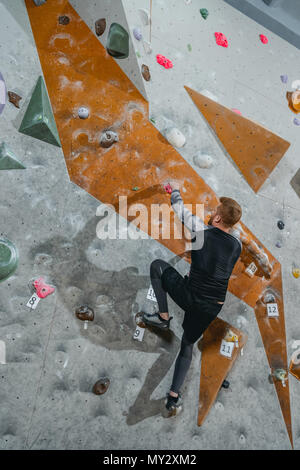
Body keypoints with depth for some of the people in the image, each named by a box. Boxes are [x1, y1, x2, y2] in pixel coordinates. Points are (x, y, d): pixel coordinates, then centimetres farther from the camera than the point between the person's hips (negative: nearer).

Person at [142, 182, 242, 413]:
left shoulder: (202, 230, -11)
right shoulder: (237, 246, -2)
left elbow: (181, 209, 5)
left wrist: (175, 190, 22)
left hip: (189, 296, -4)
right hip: (212, 307, 5)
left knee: (157, 265, 16)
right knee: (188, 344, 26)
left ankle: (163, 316, 14)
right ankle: (174, 396, 26)